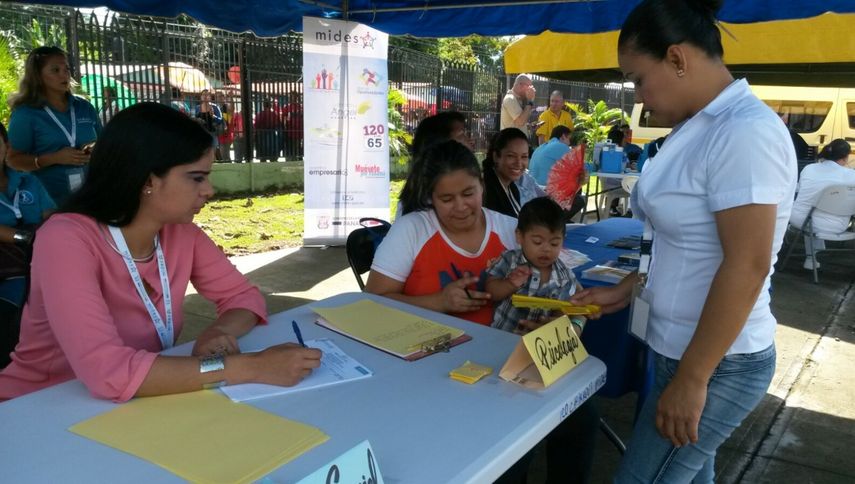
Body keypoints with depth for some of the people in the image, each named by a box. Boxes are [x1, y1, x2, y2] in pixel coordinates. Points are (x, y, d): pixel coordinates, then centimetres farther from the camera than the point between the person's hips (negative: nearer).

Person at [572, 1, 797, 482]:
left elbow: (746, 268, -25)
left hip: (717, 364, -9)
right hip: (686, 350, 9)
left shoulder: (744, 131, -22)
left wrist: (691, 380, -21)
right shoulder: (706, 127, 8)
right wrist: (627, 289, 11)